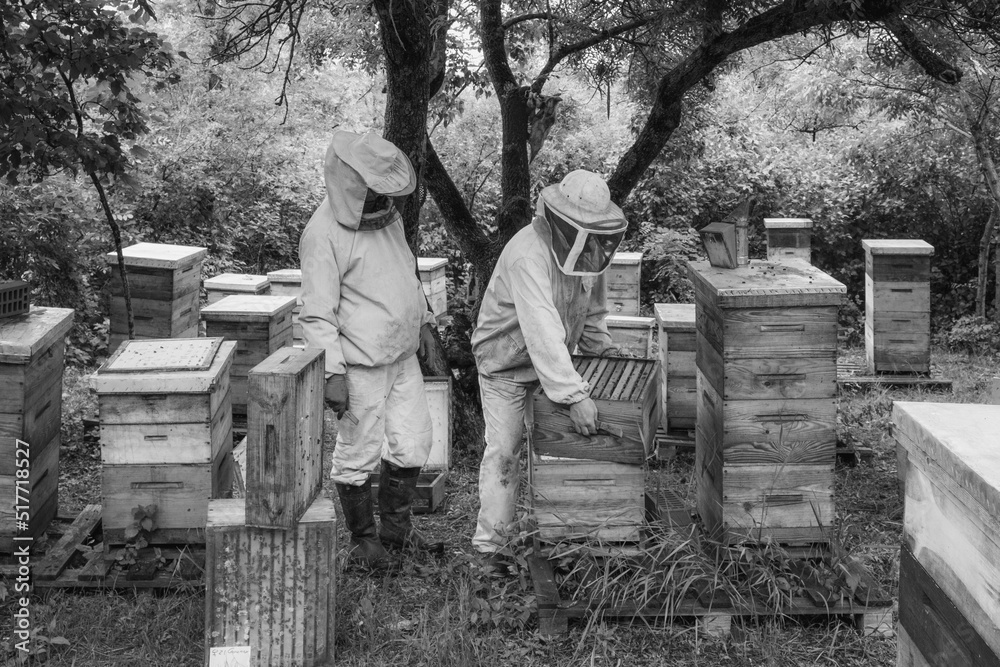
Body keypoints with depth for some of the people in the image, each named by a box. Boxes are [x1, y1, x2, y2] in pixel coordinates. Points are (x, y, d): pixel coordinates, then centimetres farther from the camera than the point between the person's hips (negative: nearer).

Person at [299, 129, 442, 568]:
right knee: (357, 455, 4)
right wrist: (332, 374, -24)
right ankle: (362, 540, 21)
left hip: (403, 355, 8)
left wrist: (423, 321, 23)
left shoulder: (385, 212, 6)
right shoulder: (324, 235, -20)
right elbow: (317, 314, -21)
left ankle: (396, 527, 30)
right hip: (361, 364, -8)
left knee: (413, 445, 13)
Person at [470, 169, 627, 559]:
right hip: (506, 361, -6)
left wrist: (602, 348, 1)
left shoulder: (590, 248, -9)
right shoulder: (528, 254, -34)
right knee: (504, 450, -3)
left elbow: (590, 309, 12)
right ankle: (489, 541, 8)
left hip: (554, 361, 6)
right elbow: (542, 331, -42)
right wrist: (575, 395, -46)